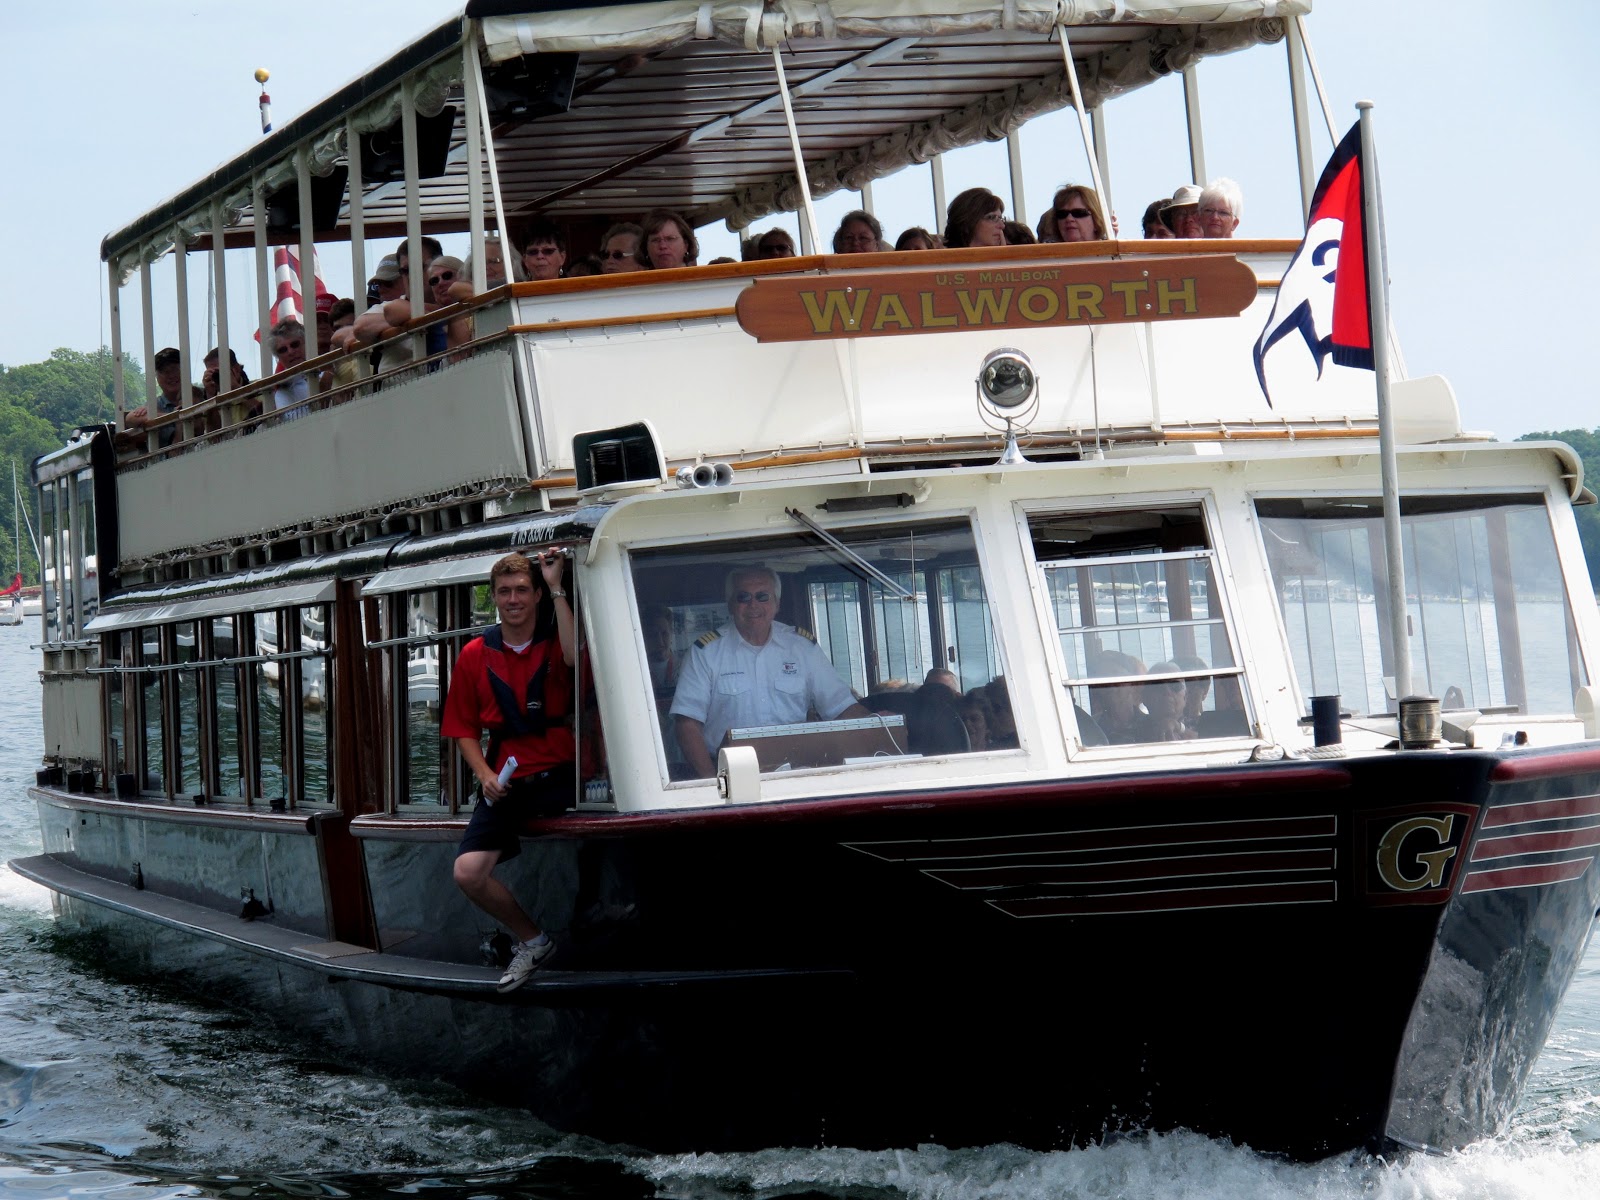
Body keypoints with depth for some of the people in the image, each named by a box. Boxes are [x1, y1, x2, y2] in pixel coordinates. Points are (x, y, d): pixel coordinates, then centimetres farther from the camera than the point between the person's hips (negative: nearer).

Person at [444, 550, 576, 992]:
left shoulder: (555, 642, 3)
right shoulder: (475, 655, 9)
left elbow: (575, 658, -23)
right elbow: (464, 727, 13)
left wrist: (557, 589, -18)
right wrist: (485, 774, -5)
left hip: (560, 770, -2)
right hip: (507, 781, 2)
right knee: (468, 873, -13)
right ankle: (532, 940, 12)